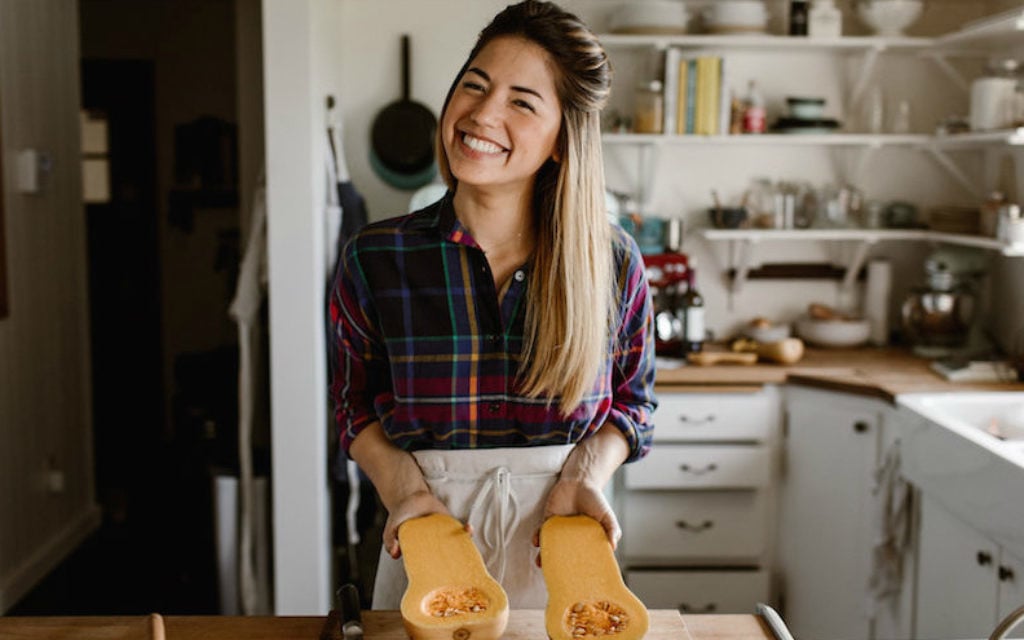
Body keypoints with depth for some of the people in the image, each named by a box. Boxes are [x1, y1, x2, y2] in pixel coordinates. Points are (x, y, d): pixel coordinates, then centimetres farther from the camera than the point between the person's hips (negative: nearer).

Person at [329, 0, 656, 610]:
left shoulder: (612, 261, -6)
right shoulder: (375, 259, -7)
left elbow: (634, 399, 6)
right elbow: (355, 400, 5)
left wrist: (583, 475, -12)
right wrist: (403, 487, -11)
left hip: (559, 545, 1)